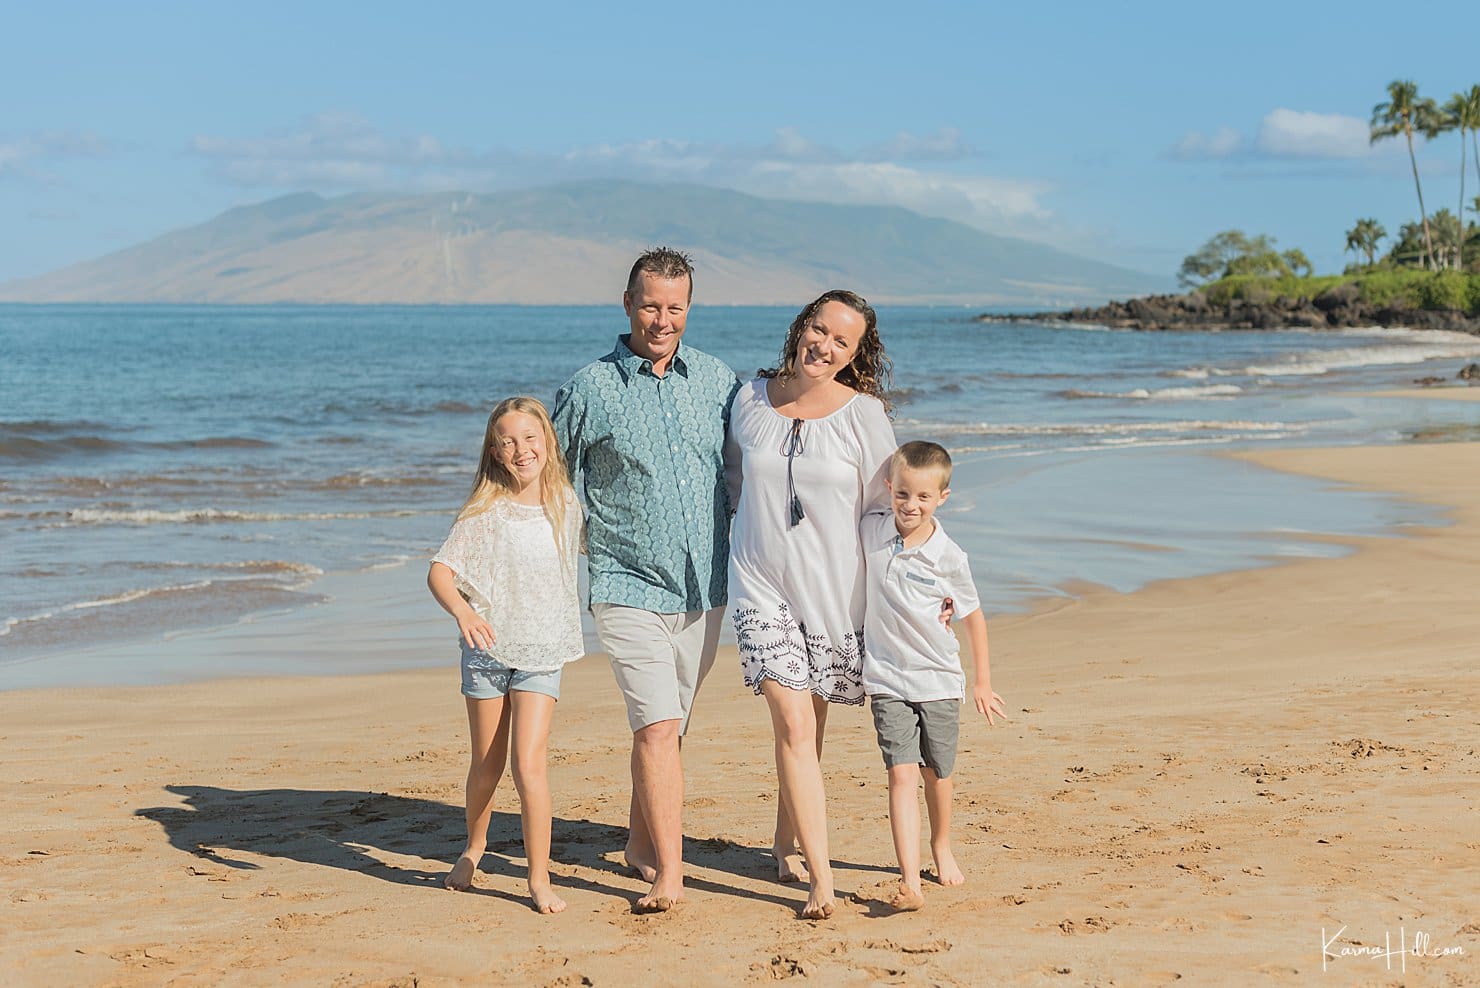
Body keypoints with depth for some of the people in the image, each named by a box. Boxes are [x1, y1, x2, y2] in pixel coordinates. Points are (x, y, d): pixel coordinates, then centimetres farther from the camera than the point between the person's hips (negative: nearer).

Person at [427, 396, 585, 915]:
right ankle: (474, 846, 40)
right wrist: (462, 612, -37)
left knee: (528, 764, -12)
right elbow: (439, 571, -19)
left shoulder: (567, 505, 0)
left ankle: (539, 879, -3)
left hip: (541, 656, 1)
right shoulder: (484, 512, -10)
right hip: (486, 649, 0)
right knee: (486, 765, 13)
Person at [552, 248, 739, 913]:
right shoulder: (589, 389, -5)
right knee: (657, 727, -14)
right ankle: (668, 876, -12)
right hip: (629, 587, -4)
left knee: (665, 725, 15)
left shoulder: (718, 380, 5)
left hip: (703, 588, 4)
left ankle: (641, 843, 33)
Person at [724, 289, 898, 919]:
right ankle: (821, 880, -10)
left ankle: (787, 844, 34)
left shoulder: (864, 414, -5)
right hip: (762, 583, 0)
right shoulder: (751, 400, 2)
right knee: (793, 727, -10)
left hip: (835, 589, 0)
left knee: (809, 723, 11)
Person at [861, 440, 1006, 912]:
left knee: (936, 773, 14)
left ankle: (941, 846, 43)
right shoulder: (869, 531, -6)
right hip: (886, 679, 0)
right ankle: (910, 882, -20)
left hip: (939, 680, 0)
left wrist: (983, 682, 9)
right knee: (901, 773, -12)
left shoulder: (949, 557, -9)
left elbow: (974, 617, 4)